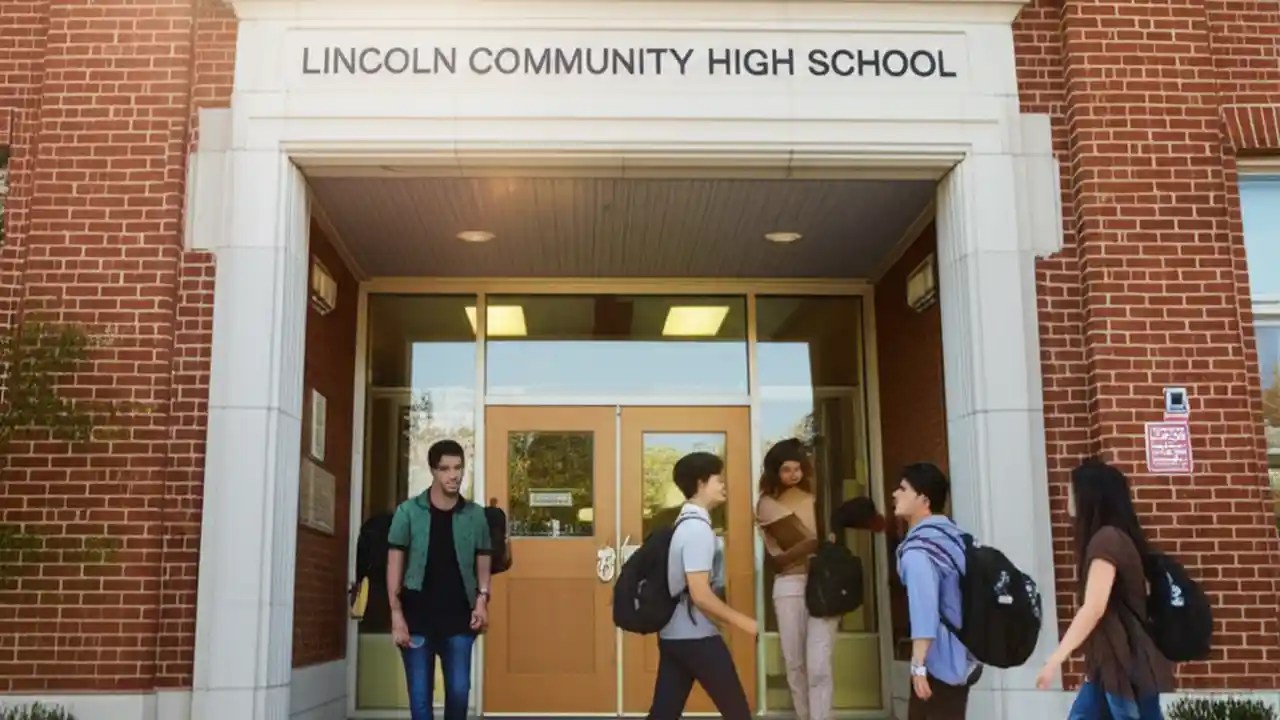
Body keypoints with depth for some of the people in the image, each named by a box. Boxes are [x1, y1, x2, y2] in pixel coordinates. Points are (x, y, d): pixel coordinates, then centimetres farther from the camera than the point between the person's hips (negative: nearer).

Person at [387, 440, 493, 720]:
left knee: (459, 690, 3)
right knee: (420, 694, 3)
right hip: (418, 616, -1)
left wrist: (482, 600, -8)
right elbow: (395, 565, -2)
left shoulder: (475, 515, 2)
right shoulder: (408, 511, -3)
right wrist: (397, 615, -8)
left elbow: (482, 563, 8)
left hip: (459, 618, 1)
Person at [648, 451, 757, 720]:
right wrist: (741, 621, -17)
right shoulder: (698, 529, -18)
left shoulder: (684, 522, 12)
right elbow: (700, 595, -23)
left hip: (672, 634, 9)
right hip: (696, 637, -9)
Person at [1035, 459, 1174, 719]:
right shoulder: (1115, 538, 14)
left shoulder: (1106, 540, -16)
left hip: (1126, 663, -10)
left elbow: (1094, 608, -23)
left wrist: (1056, 659, -24)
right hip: (1109, 662, 10)